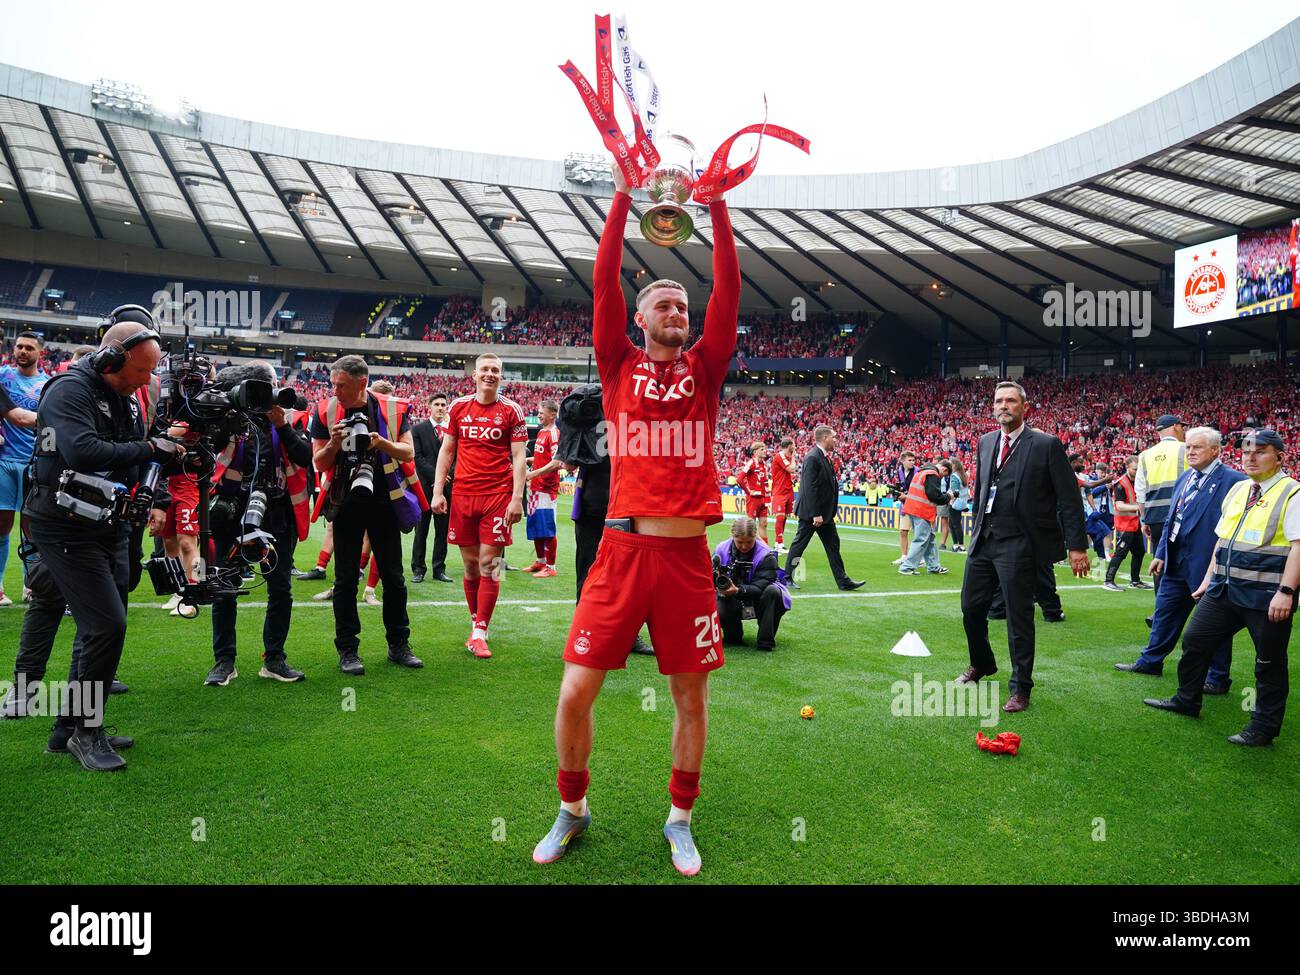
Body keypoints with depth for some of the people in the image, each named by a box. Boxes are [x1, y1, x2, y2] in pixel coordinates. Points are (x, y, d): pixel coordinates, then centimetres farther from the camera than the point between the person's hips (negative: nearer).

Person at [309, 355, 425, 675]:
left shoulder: (393, 408, -4)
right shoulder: (326, 411, -2)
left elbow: (408, 453, -4)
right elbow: (319, 462, 0)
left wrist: (382, 443, -22)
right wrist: (335, 443, -20)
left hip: (384, 501, 0)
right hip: (346, 503, 0)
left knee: (393, 576, 7)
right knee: (345, 579, 3)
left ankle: (399, 645, 19)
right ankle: (347, 650, 12)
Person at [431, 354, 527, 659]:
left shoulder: (511, 410, 1)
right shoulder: (458, 407, 8)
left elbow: (519, 457, -1)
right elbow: (446, 451, 12)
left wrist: (517, 498, -10)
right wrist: (437, 491, 5)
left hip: (498, 495, -3)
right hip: (463, 495, 3)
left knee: (489, 564, -4)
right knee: (470, 564, 7)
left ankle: (480, 633, 1)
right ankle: (476, 625, 21)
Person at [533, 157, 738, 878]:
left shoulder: (704, 368, 11)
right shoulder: (620, 365, 8)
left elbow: (729, 288, 3)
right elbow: (604, 279, 1)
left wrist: (716, 201, 1)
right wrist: (625, 195, 0)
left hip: (687, 555, 1)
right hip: (623, 549, -1)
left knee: (692, 697, 9)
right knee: (575, 694, 0)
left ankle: (679, 818, 30)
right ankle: (572, 809, 25)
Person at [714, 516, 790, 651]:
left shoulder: (765, 555, -18)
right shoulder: (721, 550, -8)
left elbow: (759, 587, -27)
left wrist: (737, 590, -45)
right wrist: (715, 578, -35)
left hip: (759, 601, -1)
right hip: (735, 604, 2)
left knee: (772, 591, -33)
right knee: (718, 609, -30)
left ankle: (765, 642, -24)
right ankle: (733, 636, 6)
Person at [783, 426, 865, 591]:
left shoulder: (824, 457, 12)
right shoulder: (813, 458, -19)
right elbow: (810, 489, -23)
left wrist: (830, 512, 15)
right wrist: (815, 514, -24)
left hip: (825, 513, 10)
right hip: (811, 512, -10)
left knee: (833, 545, 9)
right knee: (799, 544, 2)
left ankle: (843, 581, 13)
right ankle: (787, 577, 14)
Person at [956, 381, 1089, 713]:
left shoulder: (1046, 445, -7)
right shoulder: (985, 443, 10)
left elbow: (1069, 499, -8)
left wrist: (1077, 546, -12)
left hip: (1018, 545, -6)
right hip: (983, 541, 6)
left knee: (1019, 618, 2)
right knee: (971, 606, 15)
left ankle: (1020, 688, 17)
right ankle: (981, 664, 40)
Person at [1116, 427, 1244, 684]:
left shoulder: (1232, 480, -13)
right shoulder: (1186, 477, 11)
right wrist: (1161, 553, 14)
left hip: (1208, 564, -7)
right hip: (1177, 561, 8)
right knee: (1165, 611, 17)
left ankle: (1218, 679, 19)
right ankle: (1150, 662, 30)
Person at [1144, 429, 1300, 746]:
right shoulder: (1237, 489, 12)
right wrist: (1209, 577, 19)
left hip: (1266, 597, -7)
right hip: (1224, 589, 7)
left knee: (1269, 662, 6)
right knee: (1195, 641, 12)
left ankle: (1264, 727, 19)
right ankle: (1187, 700, 29)